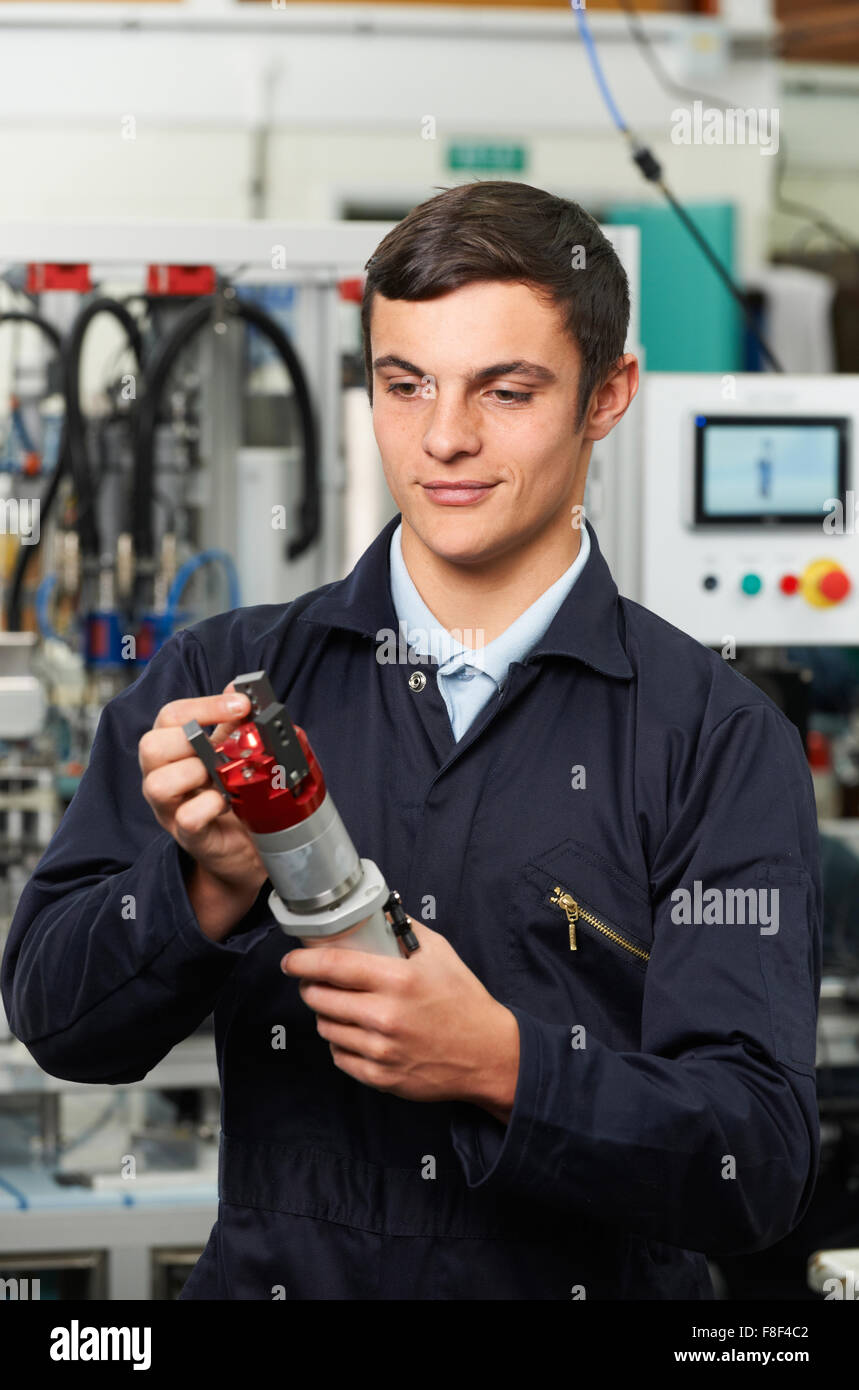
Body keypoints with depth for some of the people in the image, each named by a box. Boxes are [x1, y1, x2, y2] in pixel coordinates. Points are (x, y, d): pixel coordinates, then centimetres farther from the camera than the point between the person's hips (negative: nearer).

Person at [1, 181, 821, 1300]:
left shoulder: (721, 741, 1)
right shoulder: (225, 678, 7)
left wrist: (502, 1064, -20)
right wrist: (215, 890, -16)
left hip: (598, 1289, -1)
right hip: (279, 1277, 1)